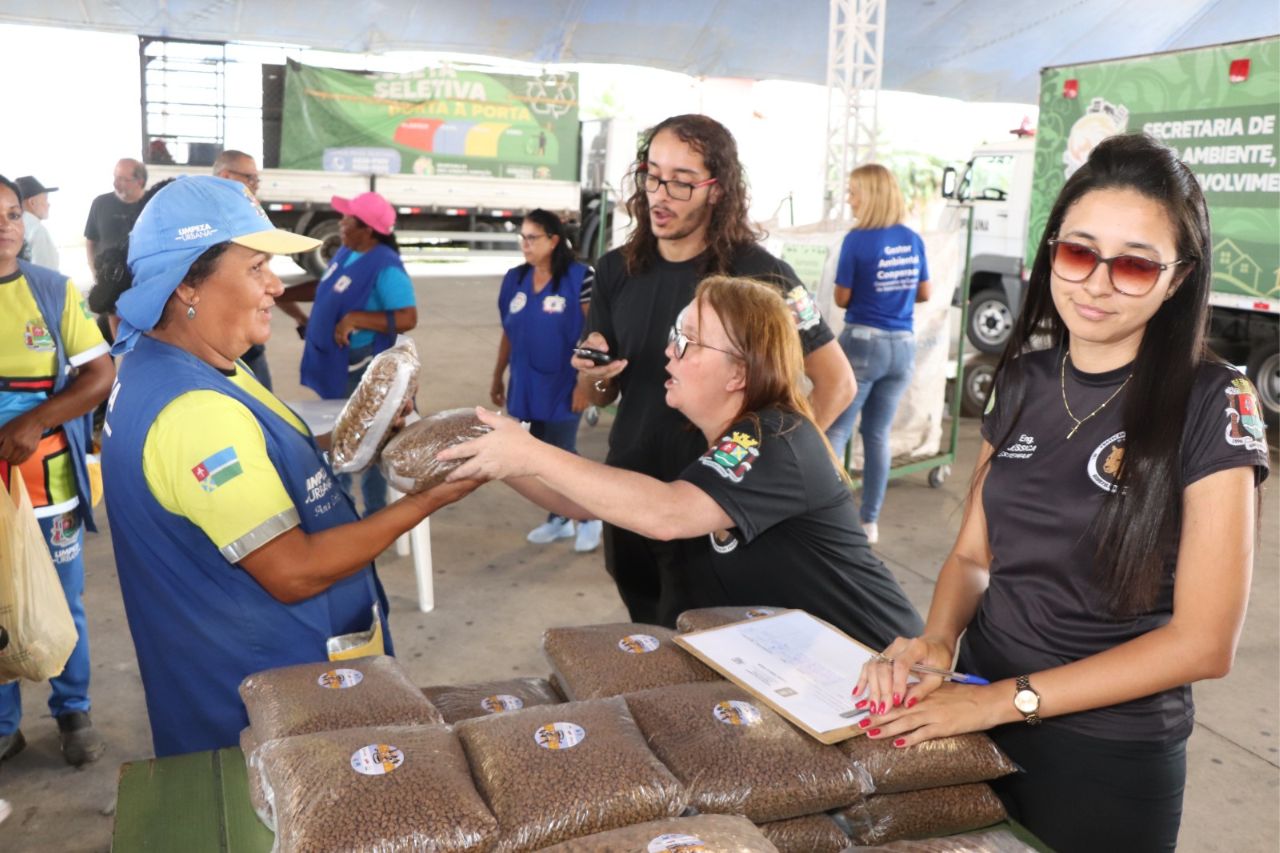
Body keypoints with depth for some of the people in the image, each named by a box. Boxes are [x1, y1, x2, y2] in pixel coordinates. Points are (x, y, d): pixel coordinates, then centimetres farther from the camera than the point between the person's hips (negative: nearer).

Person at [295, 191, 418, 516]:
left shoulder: (385, 266, -23)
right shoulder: (345, 252, 4)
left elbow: (407, 318, -30)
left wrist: (354, 320, -31)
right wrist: (314, 324, 13)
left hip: (361, 367, -9)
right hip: (334, 361, 10)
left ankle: (375, 512, 17)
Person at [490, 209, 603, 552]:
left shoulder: (580, 277, -11)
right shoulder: (515, 279, 5)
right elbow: (509, 332, 12)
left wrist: (585, 382, -15)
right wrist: (497, 377, 14)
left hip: (562, 385, -5)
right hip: (526, 385, 5)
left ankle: (589, 519, 19)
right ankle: (558, 518, 29)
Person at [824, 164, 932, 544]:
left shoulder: (857, 240, -12)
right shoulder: (913, 240, 4)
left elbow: (842, 299, -7)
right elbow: (924, 293, 14)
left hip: (862, 343, -5)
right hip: (902, 346, 6)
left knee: (835, 430, 3)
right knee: (878, 434, 13)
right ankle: (870, 521, 19)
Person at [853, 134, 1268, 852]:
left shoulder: (1212, 404, -15)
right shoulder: (1025, 378, -1)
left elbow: (1204, 642, -17)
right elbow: (974, 553, 6)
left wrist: (1007, 698, -21)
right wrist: (937, 640, -14)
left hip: (1110, 762, -4)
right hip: (977, 719, 5)